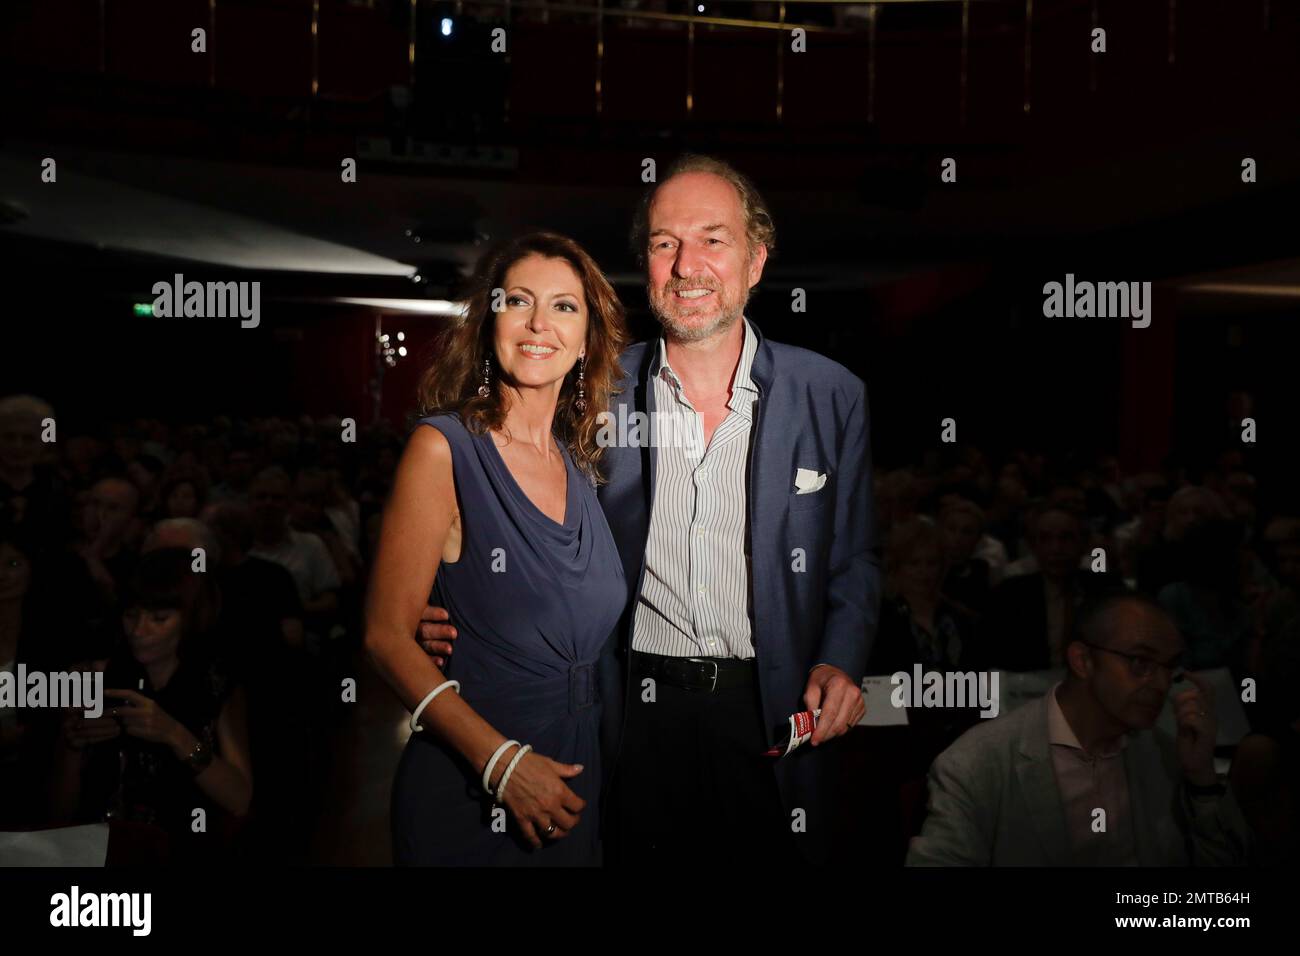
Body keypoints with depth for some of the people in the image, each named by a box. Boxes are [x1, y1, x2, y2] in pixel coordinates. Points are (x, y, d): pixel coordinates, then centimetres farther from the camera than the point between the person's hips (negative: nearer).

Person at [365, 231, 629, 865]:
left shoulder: (581, 461, 4)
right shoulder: (443, 447, -12)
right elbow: (387, 636, -14)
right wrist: (501, 761, -20)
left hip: (570, 787, 5)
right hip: (466, 795, -5)